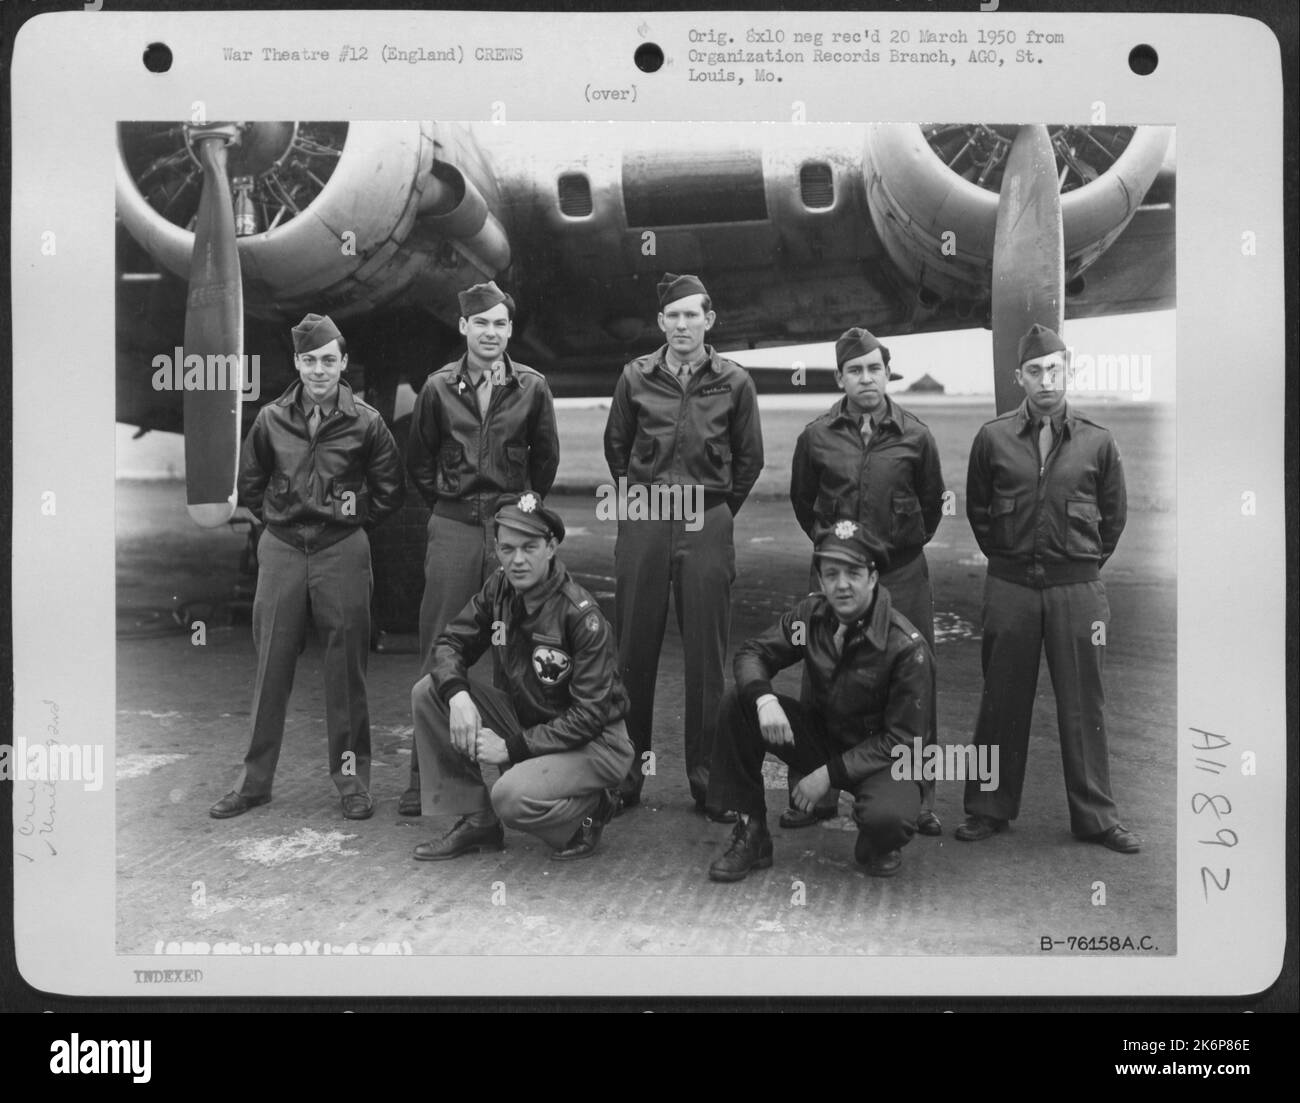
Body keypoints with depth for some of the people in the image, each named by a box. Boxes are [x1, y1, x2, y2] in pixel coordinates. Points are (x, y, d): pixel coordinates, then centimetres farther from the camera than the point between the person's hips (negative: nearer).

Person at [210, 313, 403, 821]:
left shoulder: (365, 423, -1)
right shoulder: (271, 420, 4)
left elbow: (390, 489, 8)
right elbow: (249, 485, 17)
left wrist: (357, 517, 4)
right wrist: (277, 517, 9)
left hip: (343, 551, -2)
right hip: (281, 550, 2)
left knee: (346, 666, 2)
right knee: (271, 664, 5)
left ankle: (352, 778, 13)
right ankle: (255, 779, 14)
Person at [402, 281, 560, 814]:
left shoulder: (532, 387, 3)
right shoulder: (439, 387, 3)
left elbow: (546, 456, 13)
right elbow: (419, 460, 14)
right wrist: (445, 503, 13)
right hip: (453, 529, 0)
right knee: (440, 654, 1)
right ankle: (424, 774, 8)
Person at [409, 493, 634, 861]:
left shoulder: (582, 616, -23)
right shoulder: (499, 590, -4)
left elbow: (591, 713, -23)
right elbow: (450, 643, 3)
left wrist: (513, 747, -25)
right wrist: (457, 694, -20)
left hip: (594, 742, -7)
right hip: (524, 718, 7)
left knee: (512, 796, -34)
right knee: (428, 692, -9)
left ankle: (589, 811, 1)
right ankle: (477, 821, 0)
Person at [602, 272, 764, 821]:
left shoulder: (733, 381, 2)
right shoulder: (636, 377, 5)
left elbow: (750, 458, 10)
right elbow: (615, 445, 18)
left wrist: (717, 509, 9)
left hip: (706, 525, -1)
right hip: (643, 523, 1)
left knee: (706, 654, 2)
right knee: (634, 650, 4)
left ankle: (706, 777, 10)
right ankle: (629, 767, 15)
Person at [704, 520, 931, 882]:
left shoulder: (907, 647, -23)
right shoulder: (812, 614, -8)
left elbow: (903, 740, -20)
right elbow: (752, 652, -4)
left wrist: (830, 772, -23)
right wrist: (763, 698, -28)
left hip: (880, 757, -5)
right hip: (819, 735, 5)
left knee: (888, 818, -38)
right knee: (738, 704, -17)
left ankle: (876, 847, 5)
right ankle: (751, 835, -4)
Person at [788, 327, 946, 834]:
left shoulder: (915, 436, 0)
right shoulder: (817, 436, 1)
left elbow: (931, 503, 13)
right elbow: (802, 501, 15)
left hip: (903, 574, 0)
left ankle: (920, 800, 12)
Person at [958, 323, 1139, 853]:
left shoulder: (1096, 441, 1)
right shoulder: (993, 438, 1)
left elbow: (1113, 515, 12)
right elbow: (977, 509, 12)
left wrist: (1086, 563, 10)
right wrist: (1005, 557, 11)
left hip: (1076, 589, 0)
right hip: (1010, 587, 0)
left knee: (1083, 704, 6)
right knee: (1002, 701, 8)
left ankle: (1095, 815, 16)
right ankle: (988, 808, 19)